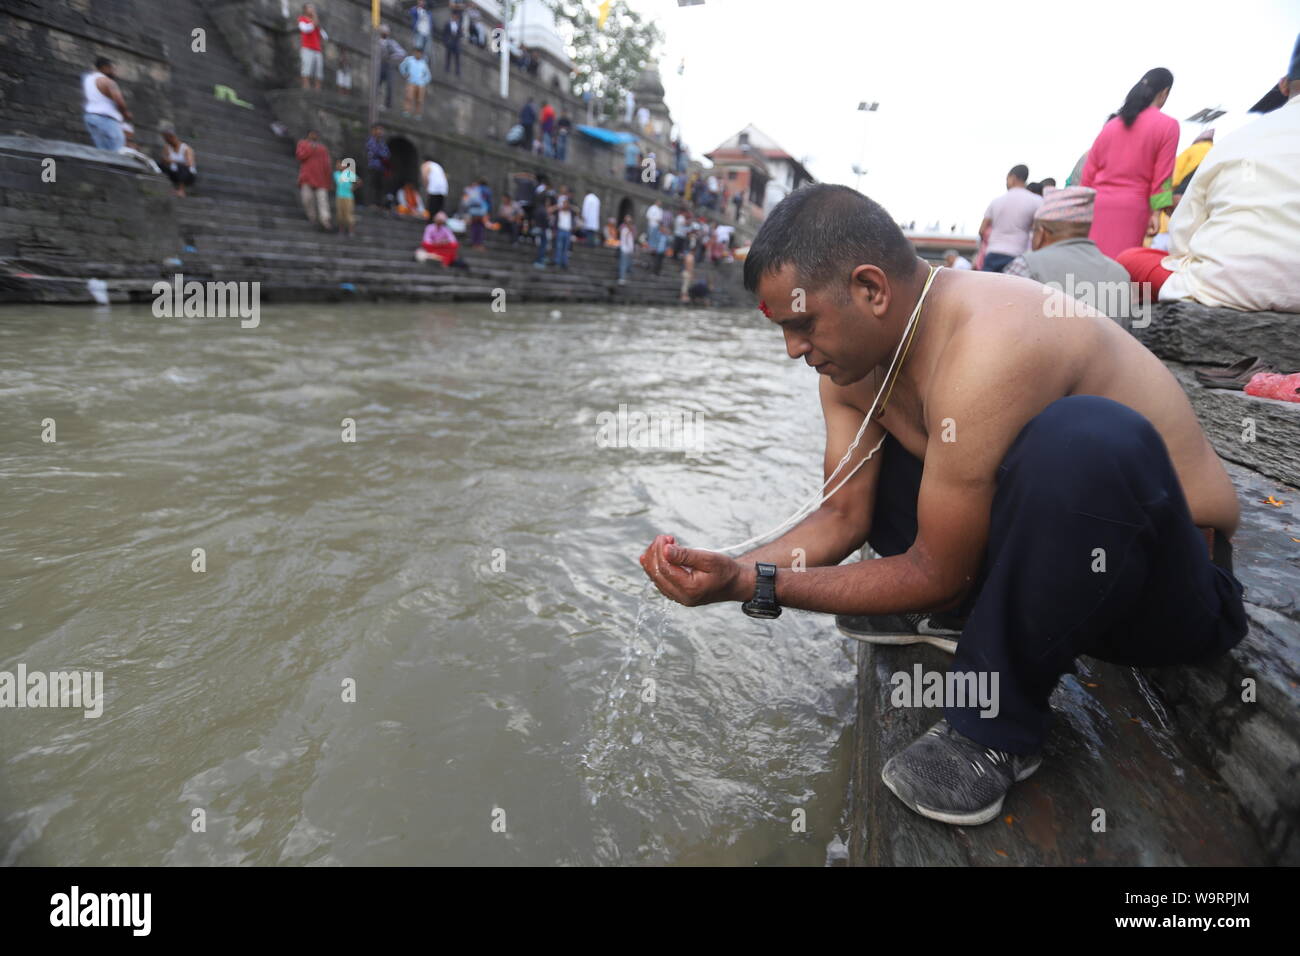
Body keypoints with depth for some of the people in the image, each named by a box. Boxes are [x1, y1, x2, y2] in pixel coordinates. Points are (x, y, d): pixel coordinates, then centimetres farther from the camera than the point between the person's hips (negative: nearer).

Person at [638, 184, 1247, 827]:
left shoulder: (986, 351, -32)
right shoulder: (854, 354, -5)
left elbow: (936, 574, -25)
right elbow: (843, 516, -2)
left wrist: (754, 587, -24)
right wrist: (734, 570, -17)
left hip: (1171, 586, -6)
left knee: (1085, 436, -39)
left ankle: (995, 726, -18)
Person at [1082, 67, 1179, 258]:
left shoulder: (1112, 124, 16)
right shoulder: (1168, 125, 3)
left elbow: (1088, 172, 14)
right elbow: (1162, 176, -3)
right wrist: (1157, 213, -2)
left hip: (1098, 205, 4)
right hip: (1131, 208, -4)